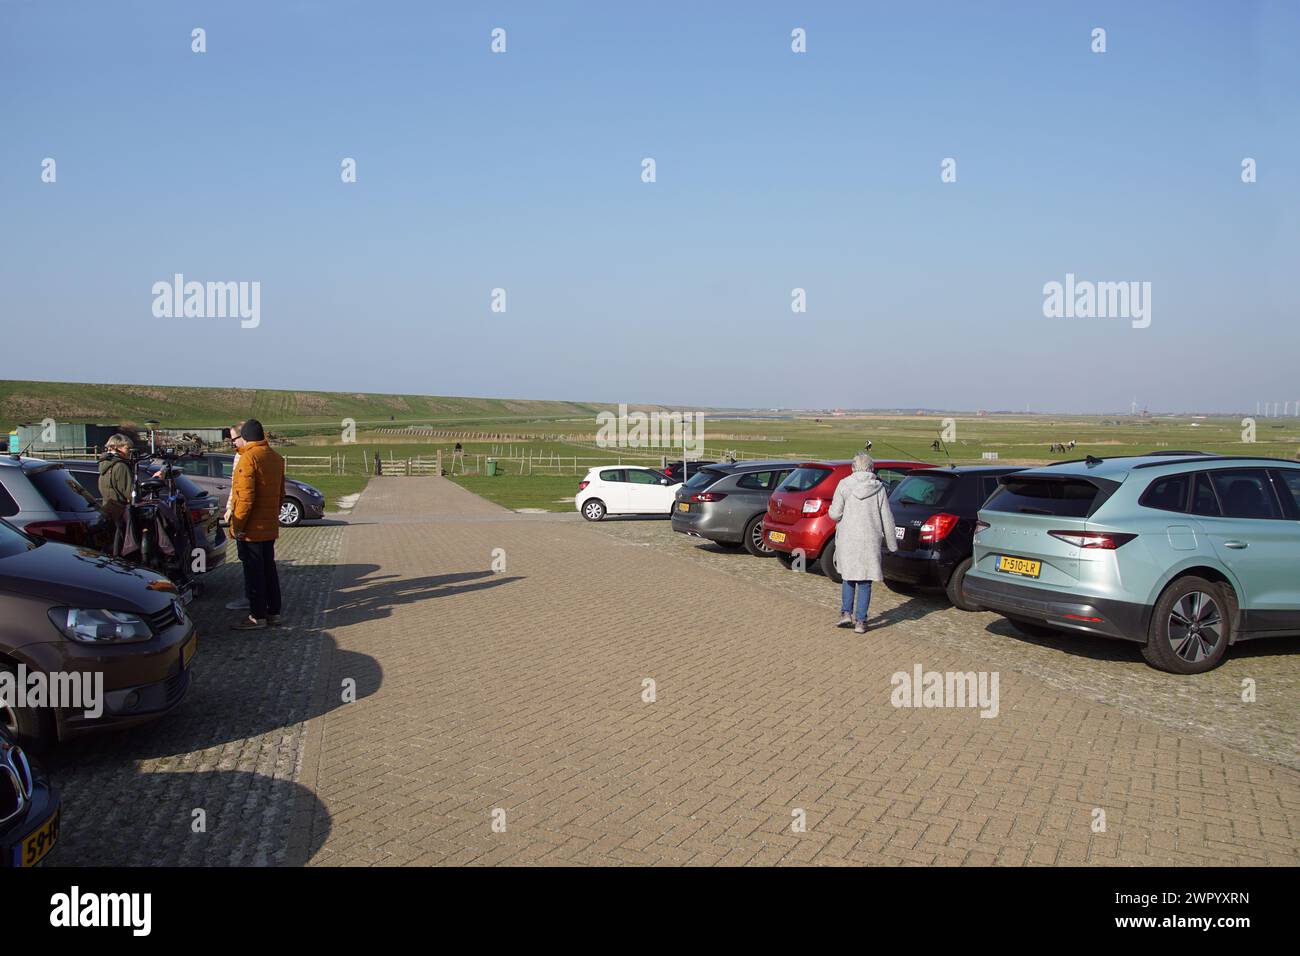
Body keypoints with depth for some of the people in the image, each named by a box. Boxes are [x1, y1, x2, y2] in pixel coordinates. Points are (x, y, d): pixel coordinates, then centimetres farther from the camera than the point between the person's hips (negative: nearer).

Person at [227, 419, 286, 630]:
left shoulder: (249, 457, -16)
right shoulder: (276, 457, 11)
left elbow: (246, 495, -21)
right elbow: (281, 492, 18)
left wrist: (238, 525, -16)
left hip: (251, 528, -8)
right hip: (270, 526, 8)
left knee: (253, 571, -2)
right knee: (269, 567, 15)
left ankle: (257, 616, 1)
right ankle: (273, 612, 20)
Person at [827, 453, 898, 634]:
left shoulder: (844, 485, -5)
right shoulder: (879, 489, -1)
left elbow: (835, 513, -9)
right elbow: (887, 519, 2)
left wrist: (832, 509, 16)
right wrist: (892, 544, 11)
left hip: (847, 539, 0)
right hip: (870, 541, 0)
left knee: (848, 577, 19)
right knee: (864, 581, 7)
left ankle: (846, 613, 10)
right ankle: (860, 621, 5)